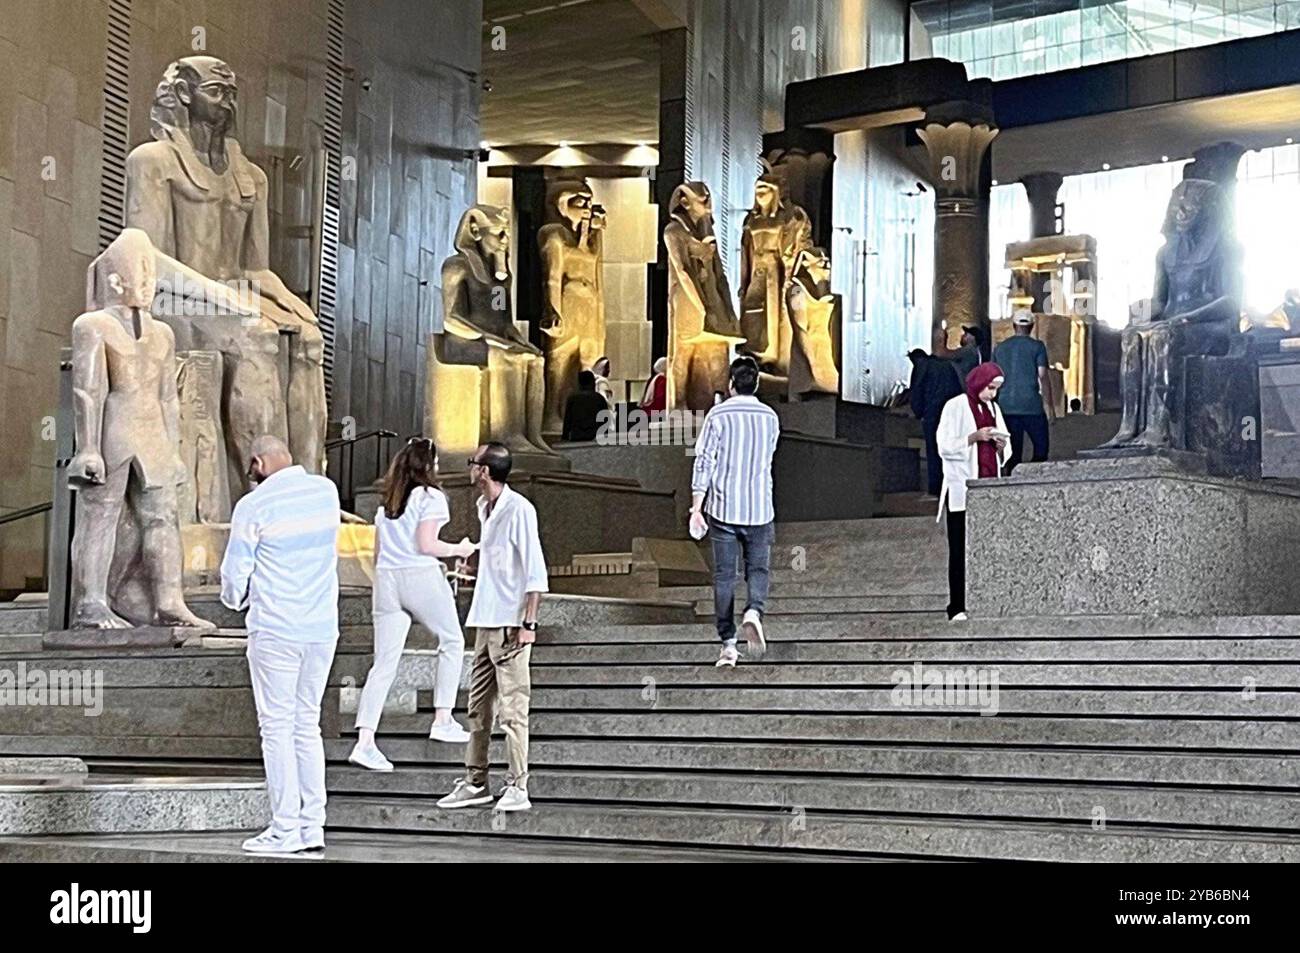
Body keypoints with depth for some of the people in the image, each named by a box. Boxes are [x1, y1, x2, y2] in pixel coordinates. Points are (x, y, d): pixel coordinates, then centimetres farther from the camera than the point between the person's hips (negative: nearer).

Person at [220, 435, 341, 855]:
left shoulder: (254, 506, -11)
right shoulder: (326, 491, 5)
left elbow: (235, 571, -5)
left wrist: (235, 599, 16)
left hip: (276, 630, -5)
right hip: (322, 627, 6)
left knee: (278, 726, 1)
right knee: (307, 725, 12)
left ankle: (286, 829, 1)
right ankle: (313, 825, 10)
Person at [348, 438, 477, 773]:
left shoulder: (387, 501, 17)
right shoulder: (429, 497, -4)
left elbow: (378, 551, 18)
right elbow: (426, 544, -12)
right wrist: (459, 550, 2)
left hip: (386, 579, 6)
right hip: (420, 577, -6)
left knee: (384, 663, 2)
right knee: (452, 641, 15)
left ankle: (365, 742, -6)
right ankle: (442, 719, 11)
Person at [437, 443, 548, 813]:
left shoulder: (518, 509, -12)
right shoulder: (484, 507, 15)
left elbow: (535, 570, -15)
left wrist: (528, 623, -18)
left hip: (509, 624, -9)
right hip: (485, 622, 9)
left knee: (512, 708, -6)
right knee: (478, 706, 12)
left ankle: (518, 787, -2)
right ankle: (475, 782, 19)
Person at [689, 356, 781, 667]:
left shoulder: (718, 415, -6)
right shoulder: (770, 417, 3)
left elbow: (703, 463, -8)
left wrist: (696, 508, -6)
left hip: (723, 508, -1)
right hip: (759, 508, 1)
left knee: (724, 576, 5)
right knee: (758, 568, 11)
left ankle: (728, 645, 4)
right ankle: (754, 611, -19)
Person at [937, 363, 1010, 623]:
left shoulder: (993, 409, 16)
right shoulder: (955, 407, -2)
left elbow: (1003, 455, 21)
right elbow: (945, 446, -8)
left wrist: (1001, 445, -2)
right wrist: (975, 437, -19)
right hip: (962, 491, -5)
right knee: (960, 550, -5)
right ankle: (957, 608, -4)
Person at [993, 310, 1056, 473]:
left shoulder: (1000, 348, 12)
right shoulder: (1037, 346, 0)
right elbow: (1043, 375, -7)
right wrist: (1051, 404, -2)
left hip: (1007, 406, 4)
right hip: (1031, 405, -4)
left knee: (1014, 452, 7)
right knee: (1041, 447, 5)